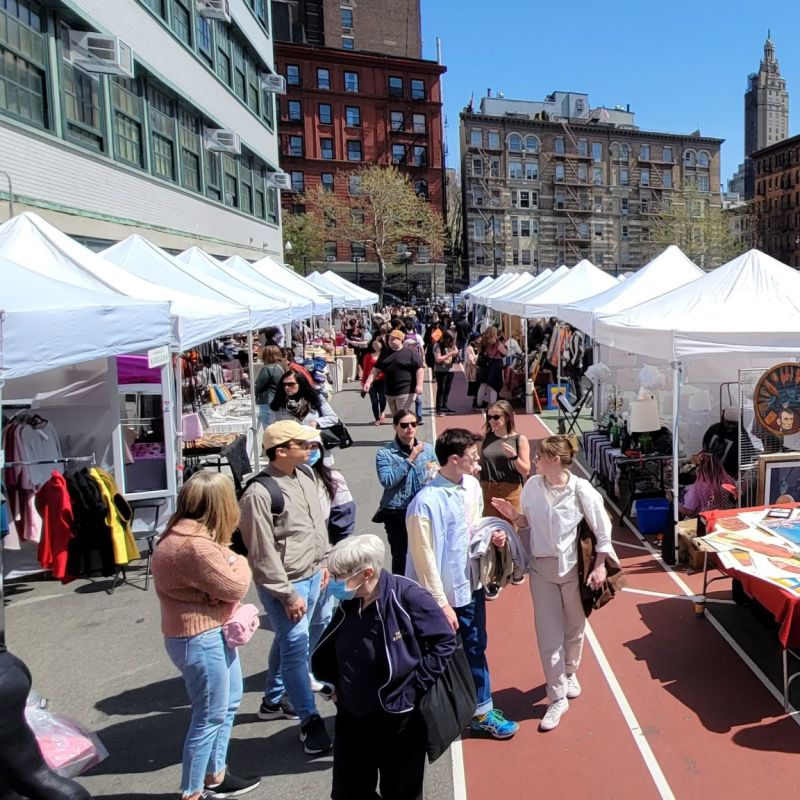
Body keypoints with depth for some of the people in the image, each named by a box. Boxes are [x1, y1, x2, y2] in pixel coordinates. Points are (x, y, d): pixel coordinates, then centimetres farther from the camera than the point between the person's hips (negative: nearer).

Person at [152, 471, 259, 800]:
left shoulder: (186, 533, 5)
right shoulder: (196, 546, -29)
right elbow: (235, 587, -22)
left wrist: (227, 559, -17)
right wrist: (238, 561, -1)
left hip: (213, 632, 11)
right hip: (200, 640, -11)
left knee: (229, 703, 22)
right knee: (210, 717, 4)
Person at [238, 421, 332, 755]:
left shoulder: (305, 474, 2)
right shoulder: (259, 494, -23)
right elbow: (264, 554, -20)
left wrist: (323, 562, 17)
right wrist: (288, 595, -17)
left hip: (311, 576, 8)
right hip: (285, 583, -8)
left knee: (288, 640, 21)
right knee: (296, 645, -2)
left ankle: (273, 701, 40)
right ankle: (309, 721, 12)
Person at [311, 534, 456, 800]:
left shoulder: (407, 596, -20)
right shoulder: (348, 606, -3)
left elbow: (445, 640, -13)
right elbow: (322, 655, 15)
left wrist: (416, 686, -15)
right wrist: (336, 685, 6)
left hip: (400, 717, -5)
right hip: (351, 717, 5)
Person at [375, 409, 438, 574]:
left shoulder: (428, 449, 4)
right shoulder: (384, 453, -7)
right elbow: (387, 481, -21)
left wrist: (433, 471, -8)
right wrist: (410, 459, -20)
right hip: (397, 514, -3)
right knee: (401, 557, 5)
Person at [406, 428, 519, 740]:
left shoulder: (471, 486, -2)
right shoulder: (426, 503, -26)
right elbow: (425, 559, -21)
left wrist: (491, 536, -7)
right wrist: (441, 604, -18)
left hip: (471, 585, 7)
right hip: (445, 593, -7)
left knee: (475, 649, 20)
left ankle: (481, 712, 37)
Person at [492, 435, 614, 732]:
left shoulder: (581, 490, -17)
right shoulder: (533, 485, -6)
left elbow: (603, 529, -8)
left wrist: (599, 566, -9)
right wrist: (513, 515, -14)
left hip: (574, 567, -2)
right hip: (541, 567, 2)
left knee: (574, 629, 17)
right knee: (548, 634, 4)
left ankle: (569, 674, 46)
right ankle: (557, 698, 17)